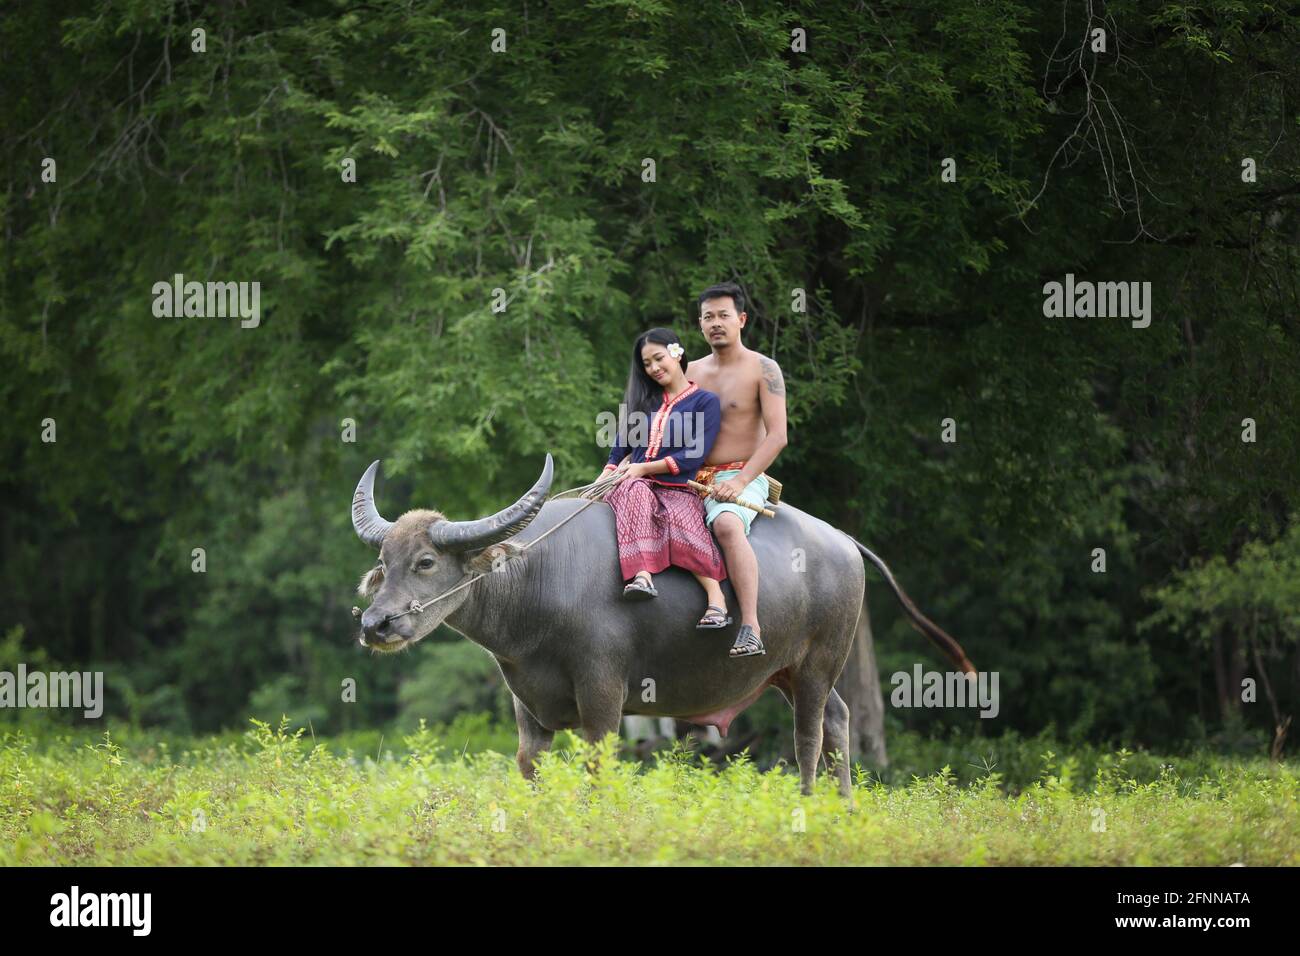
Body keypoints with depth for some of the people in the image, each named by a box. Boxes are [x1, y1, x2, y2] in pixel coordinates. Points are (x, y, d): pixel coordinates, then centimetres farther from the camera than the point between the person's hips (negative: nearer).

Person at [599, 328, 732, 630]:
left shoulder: (704, 402, 6)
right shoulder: (642, 400, 22)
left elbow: (695, 455, -4)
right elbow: (621, 447, 21)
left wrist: (645, 468, -10)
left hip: (678, 489, -3)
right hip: (634, 483, 3)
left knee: (683, 524, -38)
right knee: (636, 493, -36)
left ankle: (717, 602, -43)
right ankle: (642, 576, -54)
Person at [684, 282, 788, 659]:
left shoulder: (762, 370, -1)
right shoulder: (692, 372, 16)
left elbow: (777, 436, -8)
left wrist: (739, 482, -18)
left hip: (743, 477, -7)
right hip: (692, 479, 7)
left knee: (727, 525, -38)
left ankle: (751, 628, -46)